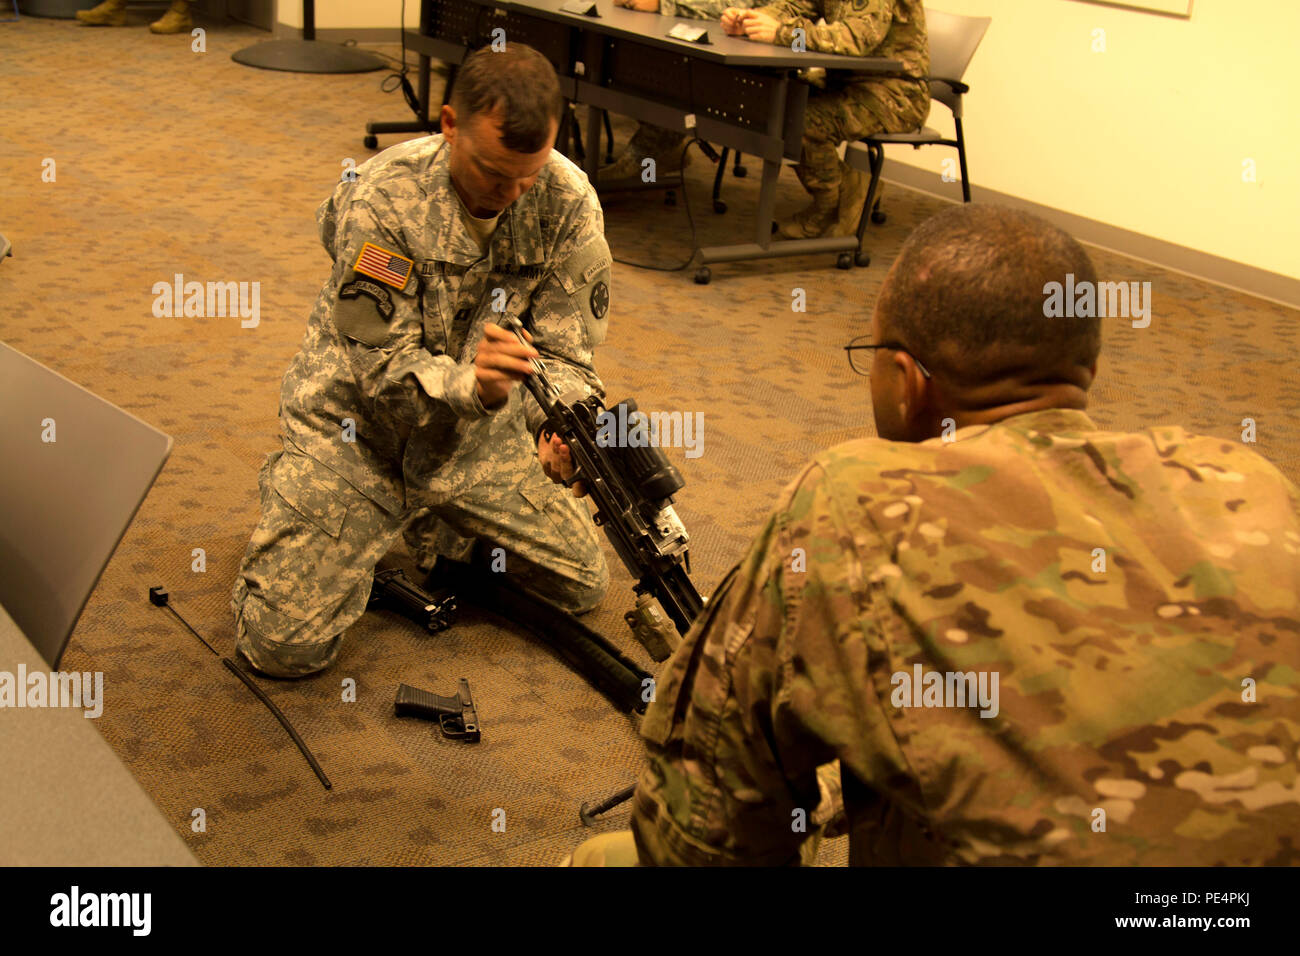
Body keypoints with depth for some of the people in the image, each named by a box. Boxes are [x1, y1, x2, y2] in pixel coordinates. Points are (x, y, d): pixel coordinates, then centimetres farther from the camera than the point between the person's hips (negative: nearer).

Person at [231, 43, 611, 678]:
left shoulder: (568, 202, -14)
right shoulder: (382, 199, -26)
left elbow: (565, 349, -8)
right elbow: (381, 367, -25)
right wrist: (472, 383, -45)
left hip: (472, 432, 4)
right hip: (360, 428, -4)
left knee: (584, 584, 5)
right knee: (284, 644, -11)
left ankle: (430, 526, 25)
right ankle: (288, 489, 19)